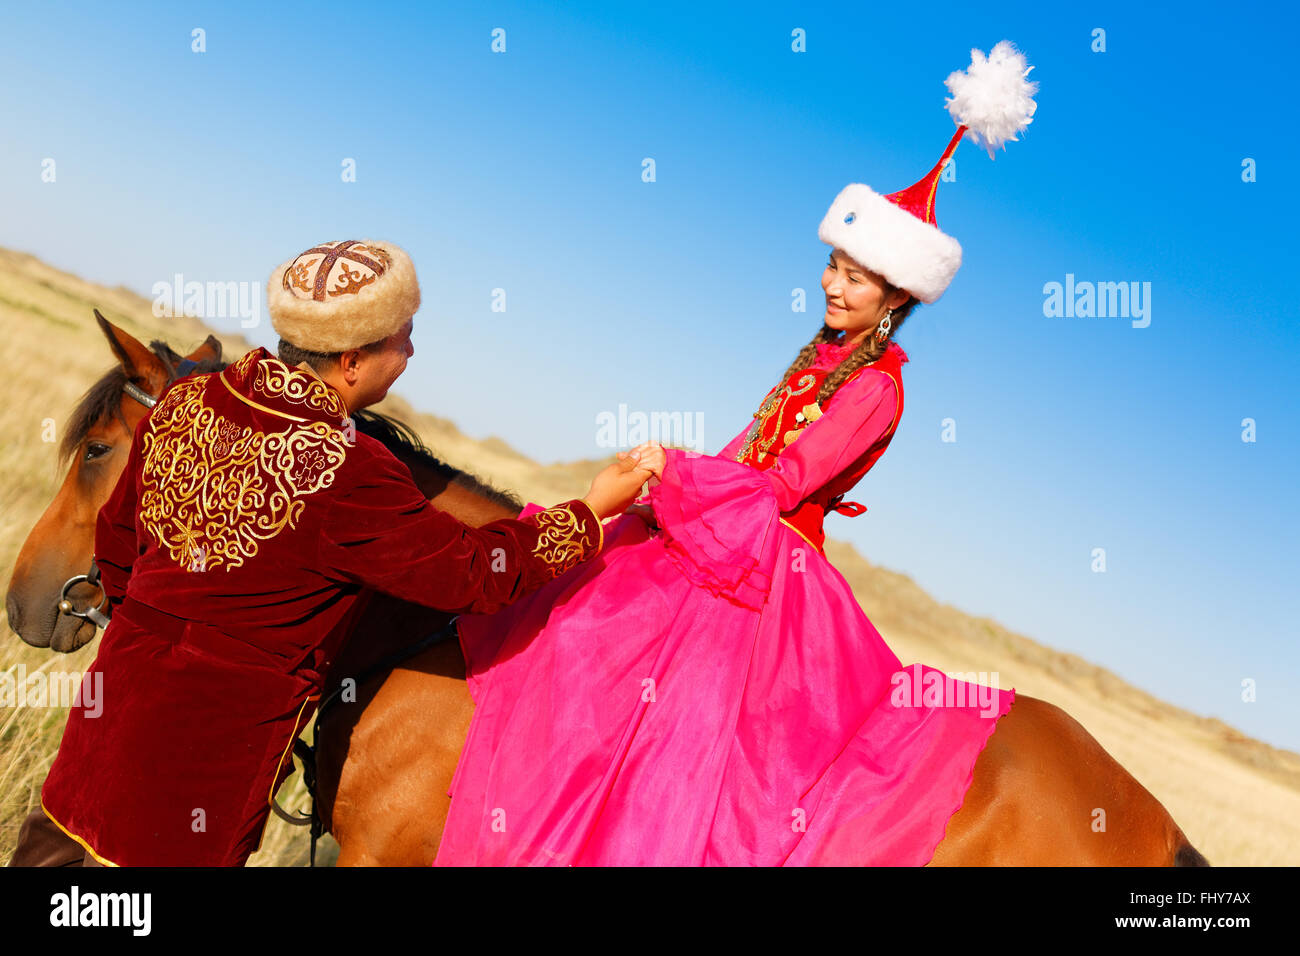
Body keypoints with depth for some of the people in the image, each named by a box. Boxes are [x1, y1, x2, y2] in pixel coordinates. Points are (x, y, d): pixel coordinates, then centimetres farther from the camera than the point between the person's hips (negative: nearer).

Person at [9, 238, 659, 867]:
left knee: (55, 848, 21)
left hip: (125, 682, 7)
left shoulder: (182, 403, -1)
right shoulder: (346, 473, -24)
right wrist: (592, 511, -5)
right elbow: (478, 573, -16)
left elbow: (116, 540, 12)